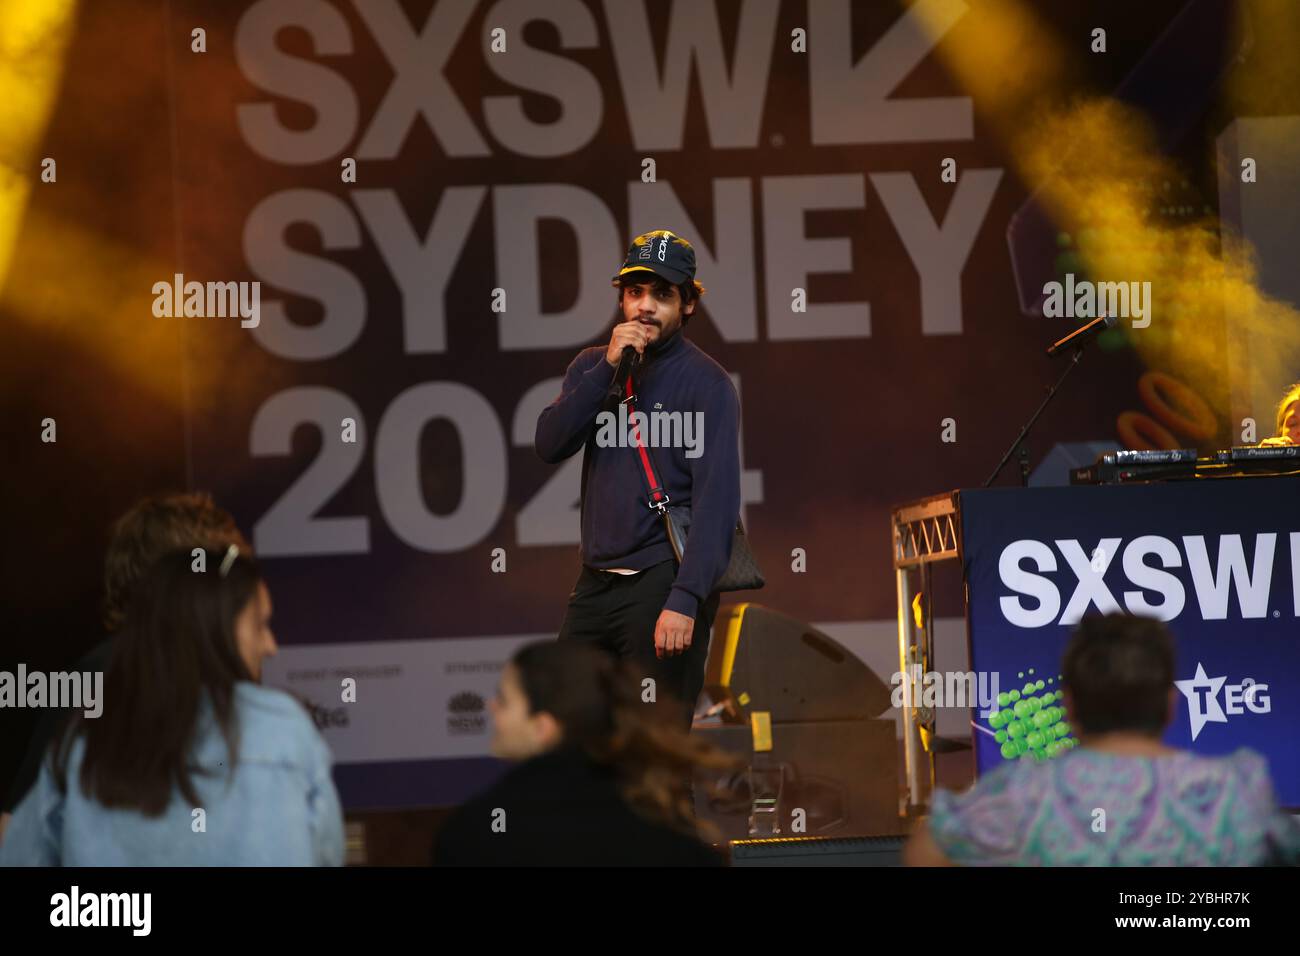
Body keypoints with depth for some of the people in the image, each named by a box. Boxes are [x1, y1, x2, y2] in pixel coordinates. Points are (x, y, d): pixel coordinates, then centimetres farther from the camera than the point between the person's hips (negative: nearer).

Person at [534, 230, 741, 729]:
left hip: (662, 584, -6)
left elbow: (716, 500, -14)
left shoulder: (707, 383, -6)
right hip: (595, 584, 6)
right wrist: (607, 369, -12)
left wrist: (686, 600, -23)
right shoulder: (592, 365, 13)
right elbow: (549, 443, -3)